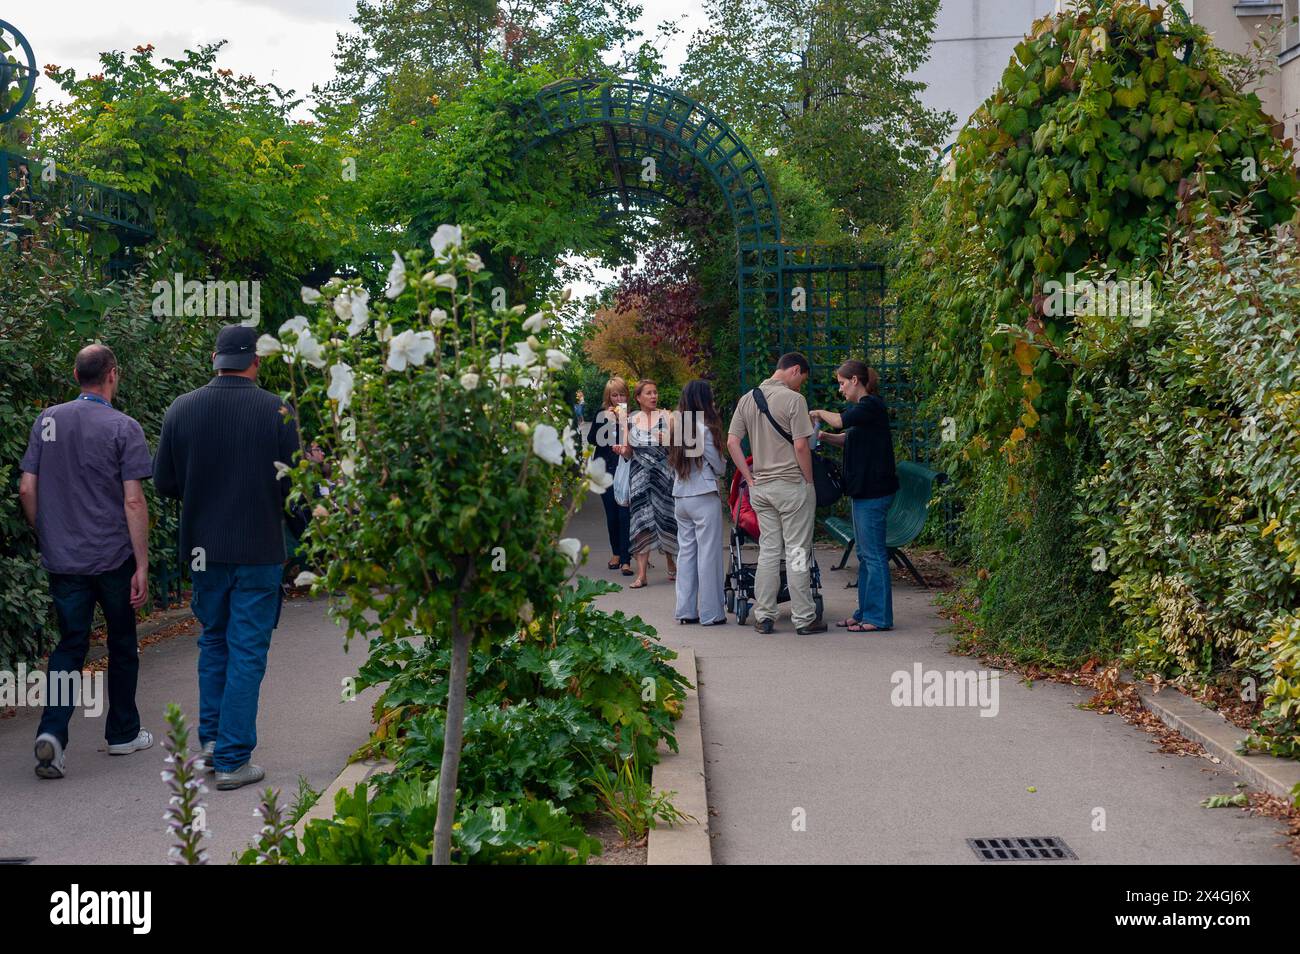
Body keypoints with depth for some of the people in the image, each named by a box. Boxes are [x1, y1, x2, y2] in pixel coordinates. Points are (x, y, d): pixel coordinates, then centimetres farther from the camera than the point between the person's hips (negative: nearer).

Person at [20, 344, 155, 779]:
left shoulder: (47, 421, 4)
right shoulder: (123, 428, -9)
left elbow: (27, 489, 3)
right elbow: (133, 501, -13)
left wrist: (47, 538, 17)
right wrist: (142, 565, -10)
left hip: (63, 559, 3)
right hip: (113, 558, -3)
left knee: (69, 646, 7)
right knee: (122, 645, 13)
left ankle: (52, 732, -13)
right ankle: (123, 733, 25)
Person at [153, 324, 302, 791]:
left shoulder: (181, 410, -3)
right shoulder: (278, 412, -12)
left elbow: (164, 482, 3)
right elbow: (297, 485, -9)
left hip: (205, 547, 3)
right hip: (259, 549, -3)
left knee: (213, 641, 22)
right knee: (247, 652, 4)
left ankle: (212, 736, 24)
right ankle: (233, 760, 6)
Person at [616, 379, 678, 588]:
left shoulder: (666, 418, 0)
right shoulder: (631, 420, 8)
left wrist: (667, 442, -20)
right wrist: (622, 450, -6)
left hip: (663, 474, -2)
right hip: (640, 476, 2)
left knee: (665, 519, 2)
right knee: (641, 523, -5)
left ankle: (671, 565, 24)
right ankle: (641, 573, -5)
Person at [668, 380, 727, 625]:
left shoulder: (678, 427, 8)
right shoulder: (705, 429, -12)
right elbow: (719, 467, -6)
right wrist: (722, 464, 12)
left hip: (680, 498, 7)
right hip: (704, 498, -7)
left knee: (686, 552, 11)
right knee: (708, 554, -1)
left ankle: (686, 610, 14)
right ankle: (710, 612, 3)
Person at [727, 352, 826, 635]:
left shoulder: (746, 399, 7)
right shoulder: (793, 399, -12)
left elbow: (731, 442, 5)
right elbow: (801, 446, -16)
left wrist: (750, 478, 7)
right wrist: (809, 481, -5)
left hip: (760, 487, 6)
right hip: (792, 485, -6)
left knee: (768, 550, 12)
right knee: (797, 552, 1)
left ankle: (763, 617, 13)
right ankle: (804, 619, 5)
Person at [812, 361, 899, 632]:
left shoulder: (871, 406, -14)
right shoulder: (864, 407, 17)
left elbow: (841, 420, -26)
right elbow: (850, 438, 24)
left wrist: (819, 413, -7)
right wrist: (824, 436, 7)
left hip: (874, 491, -11)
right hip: (864, 490, 11)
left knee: (874, 554, -6)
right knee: (864, 554, 14)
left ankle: (878, 617, -2)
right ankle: (865, 612, 20)